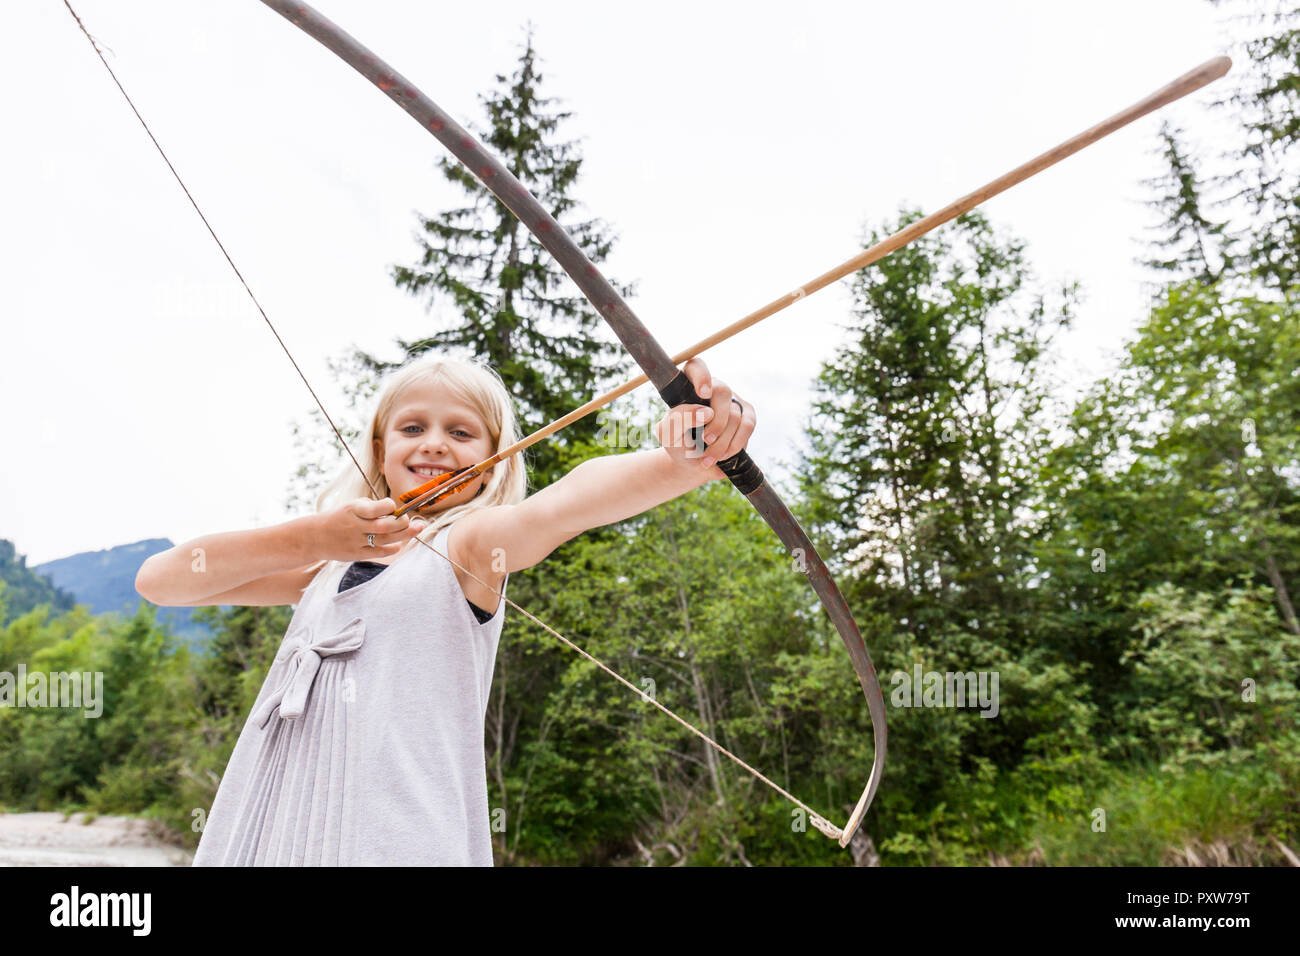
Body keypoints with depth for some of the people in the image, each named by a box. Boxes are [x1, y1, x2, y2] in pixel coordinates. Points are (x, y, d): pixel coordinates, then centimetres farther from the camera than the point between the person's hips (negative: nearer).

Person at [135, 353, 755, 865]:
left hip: (400, 838, -5)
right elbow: (157, 581, 8)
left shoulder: (475, 543, -3)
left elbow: (565, 502, -24)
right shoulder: (327, 563, 14)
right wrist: (307, 536, -8)